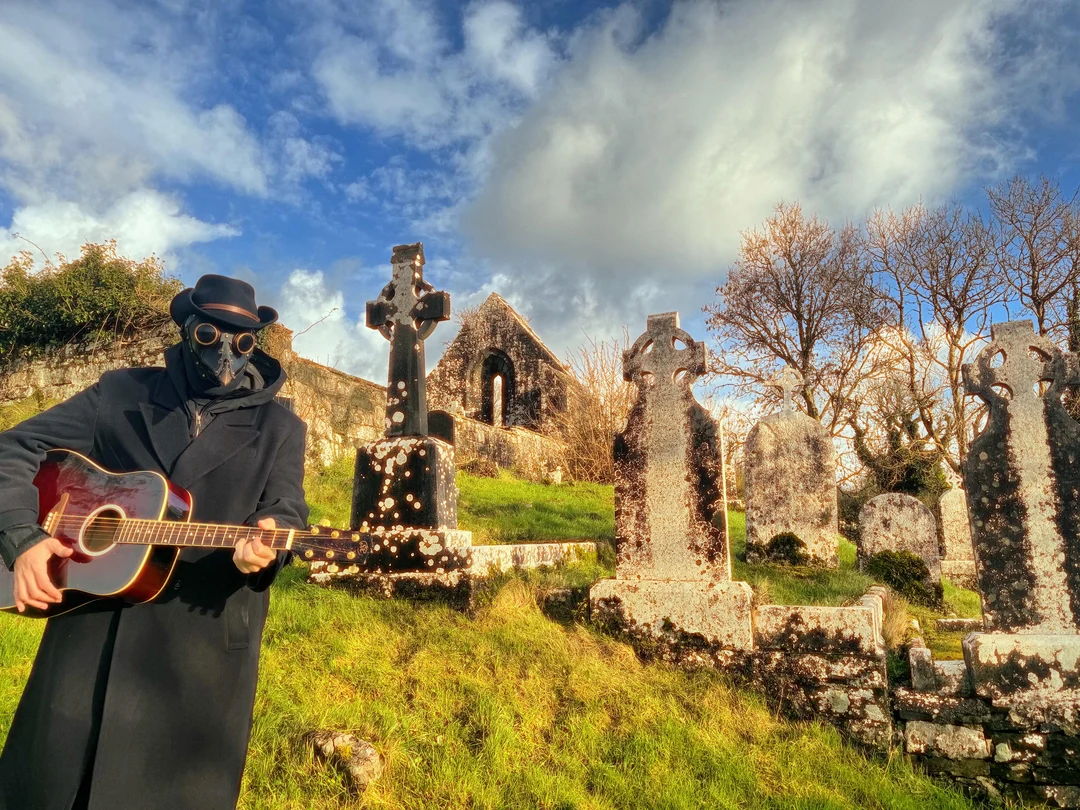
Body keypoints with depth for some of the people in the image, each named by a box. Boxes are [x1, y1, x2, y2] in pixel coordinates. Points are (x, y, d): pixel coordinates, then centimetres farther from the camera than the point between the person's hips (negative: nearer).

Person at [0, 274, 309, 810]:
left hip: (207, 639, -1)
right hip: (91, 624, 2)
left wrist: (268, 541, -28)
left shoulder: (278, 427, 3)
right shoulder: (121, 393, 5)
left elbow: (286, 510, -4)